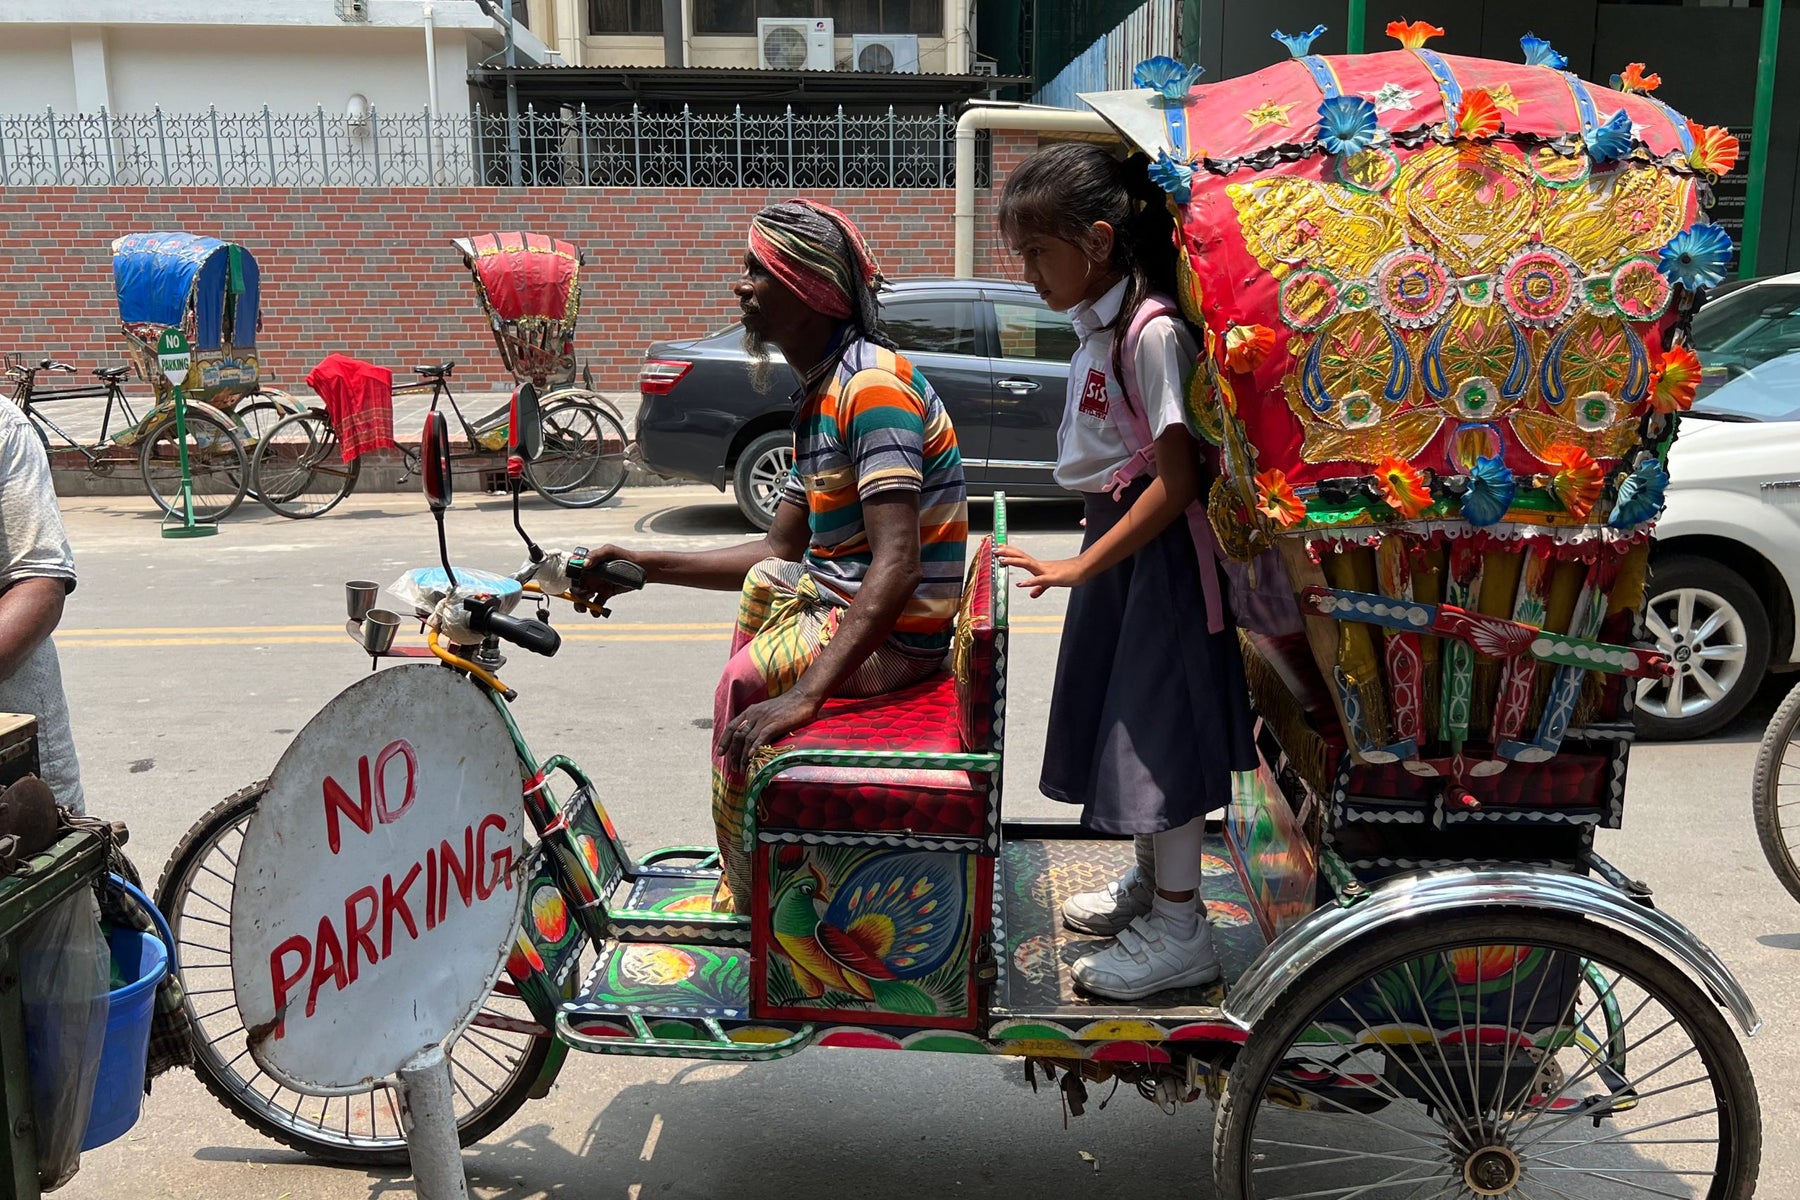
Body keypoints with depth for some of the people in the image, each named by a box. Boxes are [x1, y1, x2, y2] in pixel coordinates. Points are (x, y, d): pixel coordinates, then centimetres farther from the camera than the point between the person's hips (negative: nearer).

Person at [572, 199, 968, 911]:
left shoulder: (872, 384, -21)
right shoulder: (821, 392, 12)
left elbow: (898, 562, -31)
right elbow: (782, 548, 14)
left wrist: (804, 694, -39)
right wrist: (646, 566, 8)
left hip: (895, 636, -11)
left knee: (744, 680, -20)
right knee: (762, 579, 25)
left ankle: (748, 902, 1)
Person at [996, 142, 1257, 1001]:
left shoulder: (1152, 332, -21)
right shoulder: (1098, 323, 8)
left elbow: (1177, 480, -25)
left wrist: (1082, 566, -25)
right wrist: (1091, 554, 12)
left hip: (1158, 552, -10)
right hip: (1118, 540, 10)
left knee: (1157, 724, -2)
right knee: (1127, 716, 18)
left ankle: (1180, 929, 12)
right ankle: (1148, 882, 37)